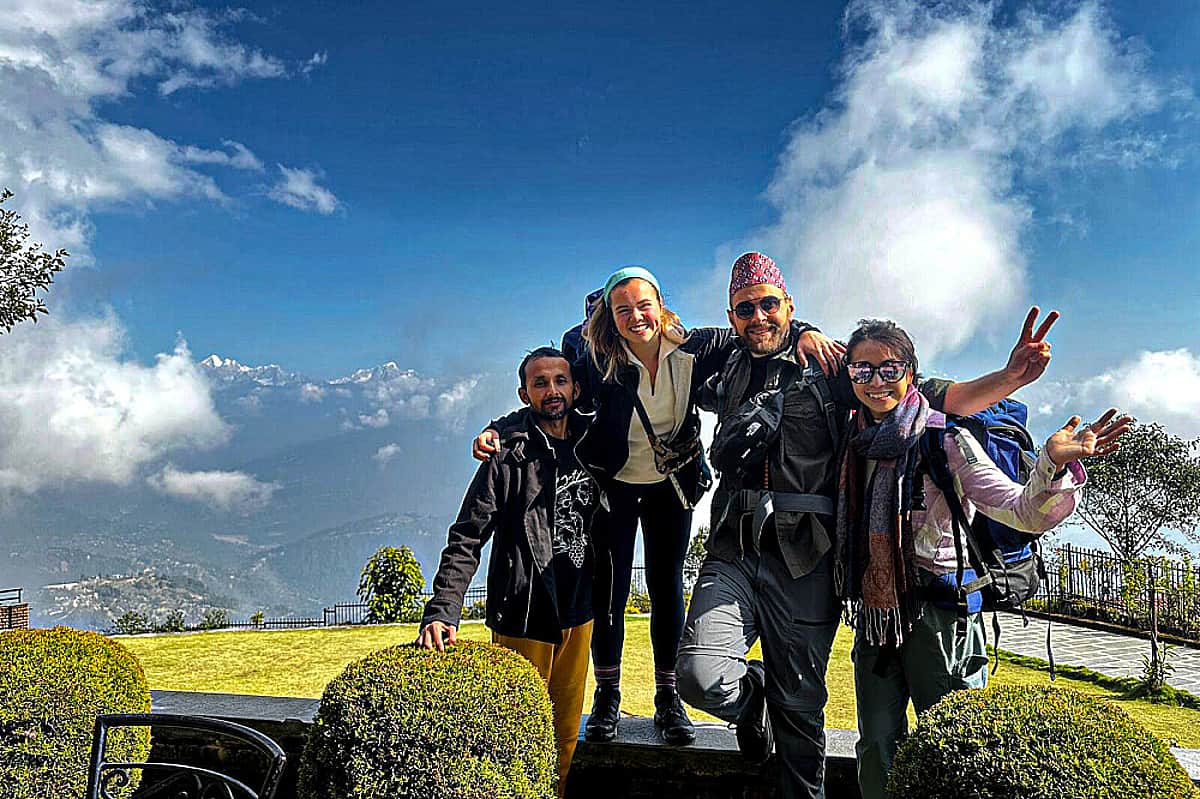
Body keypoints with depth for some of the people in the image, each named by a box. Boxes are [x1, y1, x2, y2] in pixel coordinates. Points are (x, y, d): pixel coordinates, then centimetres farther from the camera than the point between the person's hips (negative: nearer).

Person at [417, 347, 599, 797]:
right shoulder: (507, 460, -12)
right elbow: (465, 542, -16)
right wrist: (441, 611, -27)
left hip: (578, 619, 5)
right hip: (523, 622, -5)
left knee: (566, 735, 17)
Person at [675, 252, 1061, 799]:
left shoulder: (828, 367, 7)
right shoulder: (728, 374, 16)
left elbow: (922, 397, 1)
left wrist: (1008, 378, -12)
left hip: (804, 557, -2)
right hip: (733, 550, 2)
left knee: (799, 704, 6)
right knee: (700, 679, -15)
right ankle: (752, 694, 19)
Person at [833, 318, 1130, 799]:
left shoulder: (946, 439, -9)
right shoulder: (856, 442, 7)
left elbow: (1024, 512, -18)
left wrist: (1055, 462, -37)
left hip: (936, 613, -4)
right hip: (874, 615, 5)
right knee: (877, 754, 11)